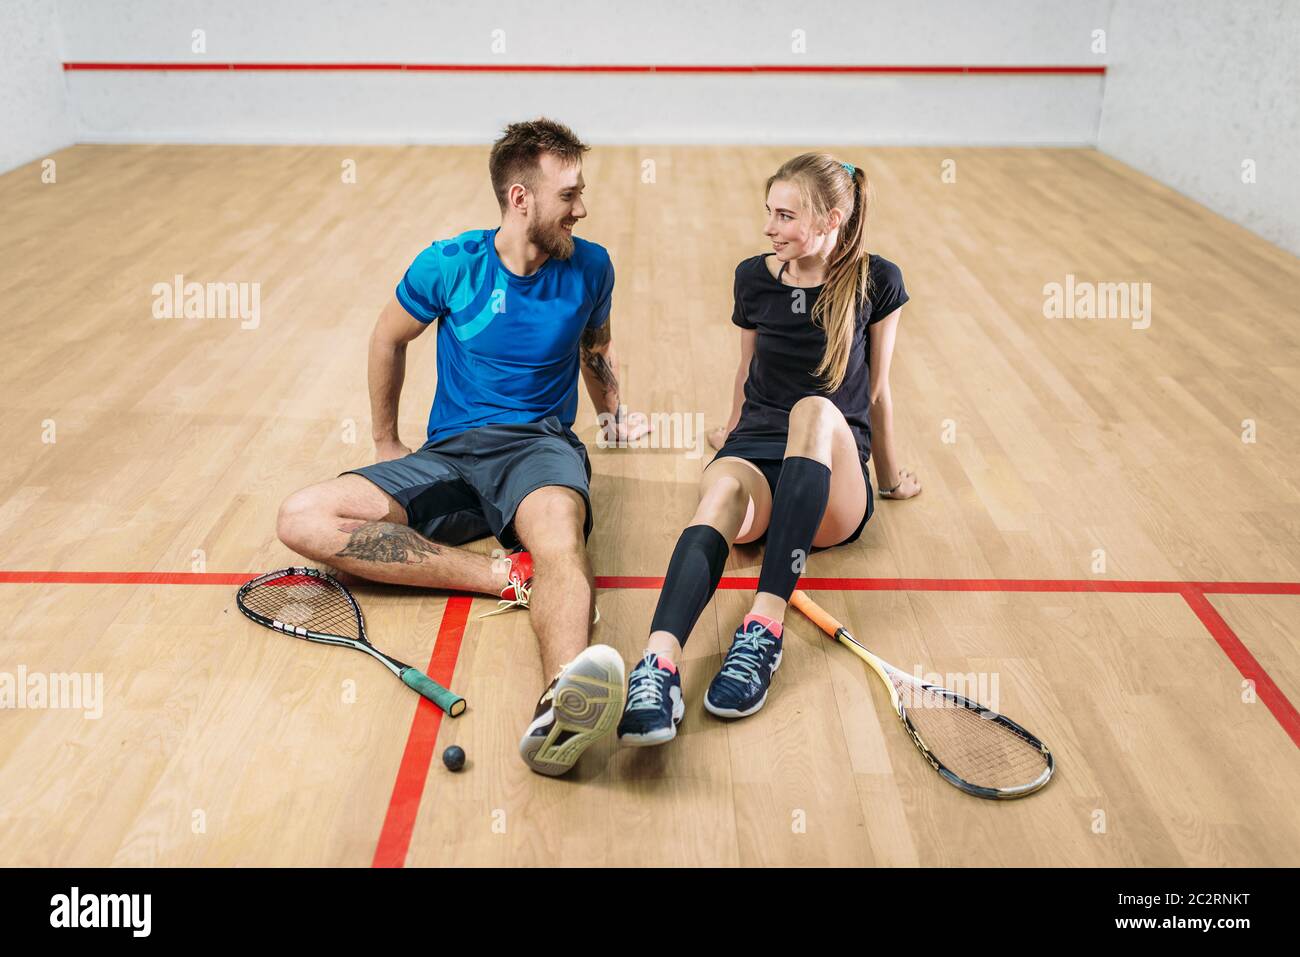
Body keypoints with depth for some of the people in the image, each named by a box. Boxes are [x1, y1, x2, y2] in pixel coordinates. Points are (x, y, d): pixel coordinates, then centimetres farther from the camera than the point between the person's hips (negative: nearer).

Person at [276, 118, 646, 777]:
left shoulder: (589, 267, 4)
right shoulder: (449, 265, -1)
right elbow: (390, 339, 16)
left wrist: (613, 416, 29)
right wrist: (386, 441, 20)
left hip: (539, 446, -1)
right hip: (448, 454, 2)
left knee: (559, 534, -40)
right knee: (302, 519, -23)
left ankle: (559, 709, -70)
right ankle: (507, 574, -34)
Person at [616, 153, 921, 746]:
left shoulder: (876, 282, 2)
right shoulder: (754, 277, 9)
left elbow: (877, 391, 12)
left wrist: (889, 476, 20)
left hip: (833, 488, -1)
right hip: (756, 450, 2)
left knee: (817, 410, -37)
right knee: (722, 485, -37)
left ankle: (765, 627, -48)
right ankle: (659, 664, -61)